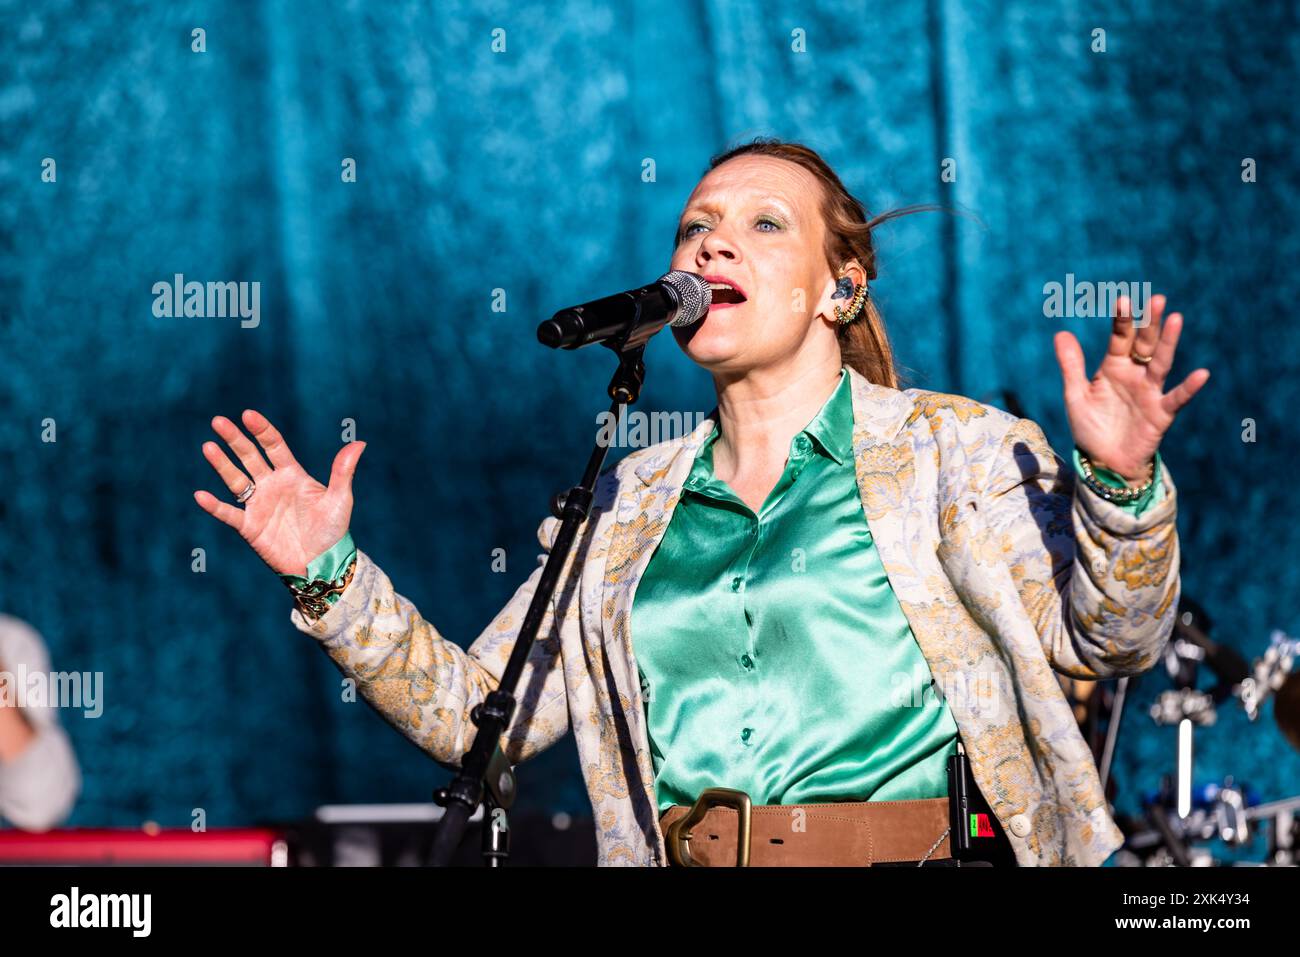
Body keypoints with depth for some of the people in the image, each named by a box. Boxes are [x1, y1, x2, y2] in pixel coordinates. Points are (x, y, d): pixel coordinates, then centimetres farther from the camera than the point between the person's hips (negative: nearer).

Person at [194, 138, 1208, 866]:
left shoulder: (955, 448, 9)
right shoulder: (627, 506, 19)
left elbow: (1105, 638, 1)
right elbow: (469, 709, 20)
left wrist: (1118, 485, -17)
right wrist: (329, 581, 10)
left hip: (909, 857, -2)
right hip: (676, 861, 2)